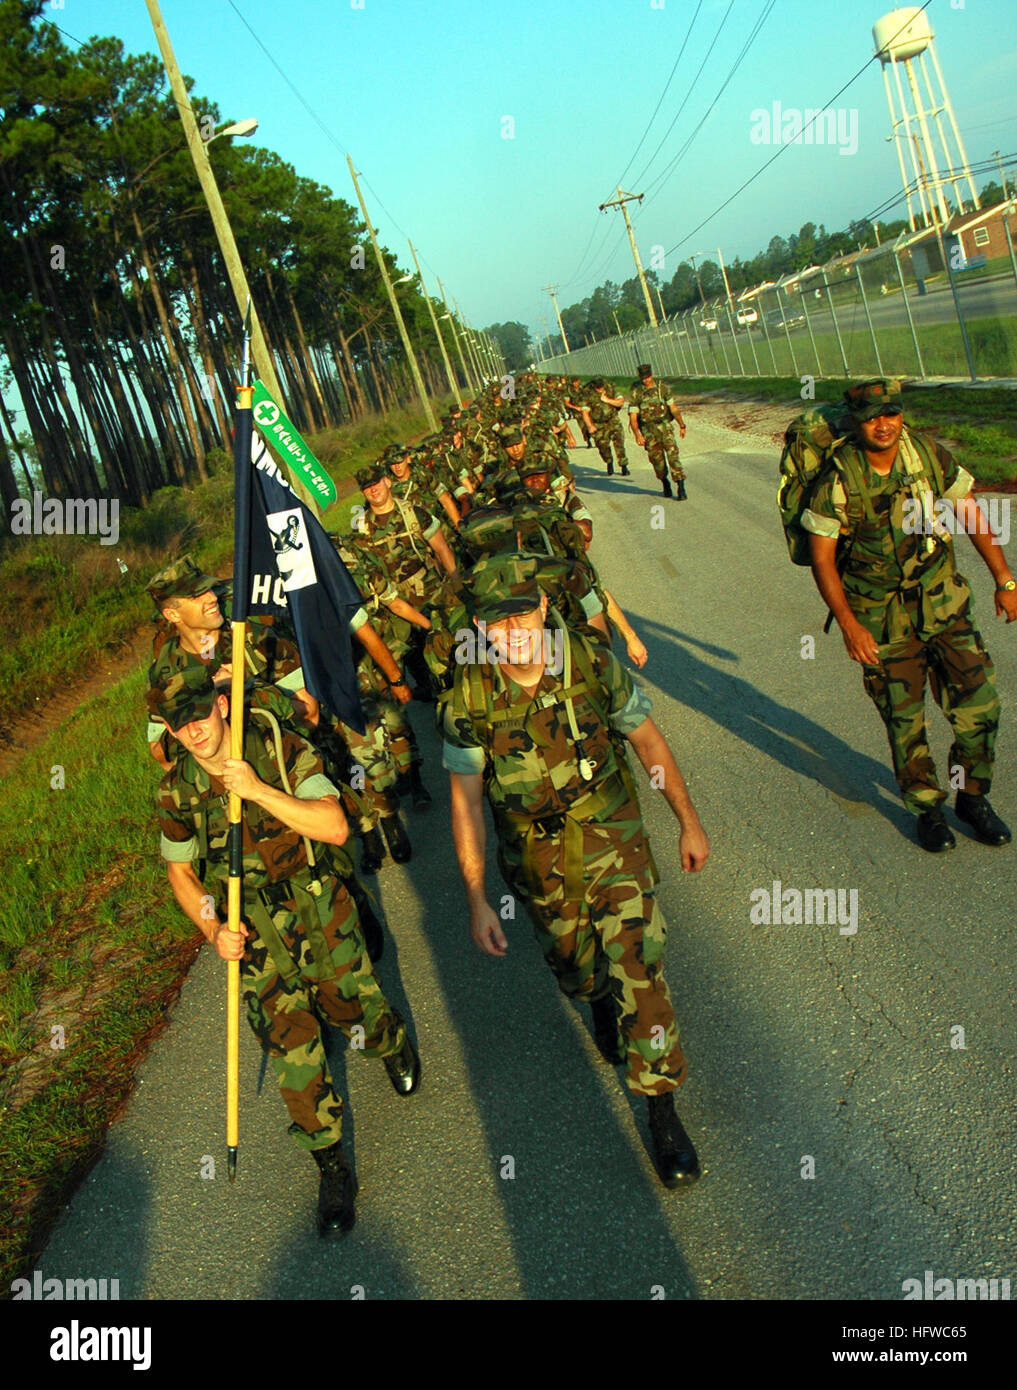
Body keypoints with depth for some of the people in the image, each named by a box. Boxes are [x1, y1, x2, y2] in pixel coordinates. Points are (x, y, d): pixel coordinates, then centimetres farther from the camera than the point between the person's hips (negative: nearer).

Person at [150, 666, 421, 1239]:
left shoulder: (283, 751, -16)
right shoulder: (177, 791, -7)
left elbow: (335, 827, -25)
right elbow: (180, 873, 6)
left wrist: (260, 790, -32)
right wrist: (213, 930, -9)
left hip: (319, 913, -1)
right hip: (253, 934, 1)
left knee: (360, 1016, 10)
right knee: (293, 1049, -5)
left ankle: (394, 1042, 49)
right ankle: (334, 1169, 13)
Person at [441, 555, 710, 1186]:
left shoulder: (594, 666, -19)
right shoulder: (469, 699, -18)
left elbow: (649, 740, -4)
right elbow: (465, 801, -11)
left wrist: (690, 823, 3)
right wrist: (477, 900, -12)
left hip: (612, 840, -1)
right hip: (537, 859, 2)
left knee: (638, 968, -7)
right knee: (574, 966, 20)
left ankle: (662, 1106, 12)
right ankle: (603, 1004, 58)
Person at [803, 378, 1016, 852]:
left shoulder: (929, 456, -6)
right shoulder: (838, 482, -16)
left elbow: (971, 514, 5)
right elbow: (821, 558, -12)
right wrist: (848, 625, -19)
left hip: (943, 602, 3)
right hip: (882, 619, -3)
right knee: (906, 722, 5)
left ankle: (972, 797, 25)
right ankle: (927, 809, 28)